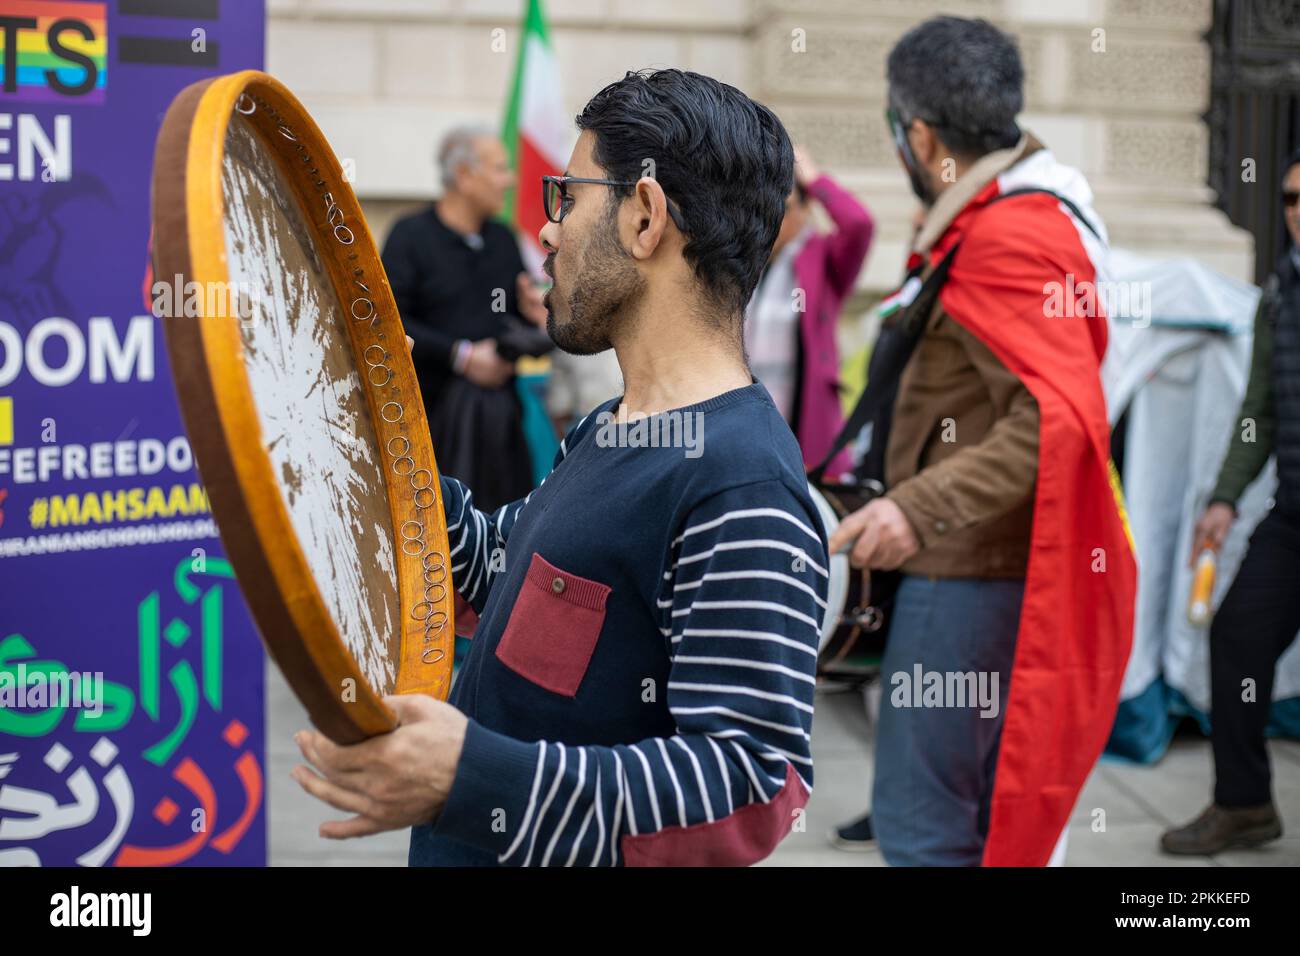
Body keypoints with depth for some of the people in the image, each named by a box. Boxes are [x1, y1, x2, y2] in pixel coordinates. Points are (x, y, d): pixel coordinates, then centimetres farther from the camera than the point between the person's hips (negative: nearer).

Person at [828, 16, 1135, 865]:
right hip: (986, 564, 11)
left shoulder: (1005, 242, -19)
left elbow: (1059, 419, -29)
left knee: (921, 826, -7)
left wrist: (922, 508, -36)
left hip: (971, 574, -11)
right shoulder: (1035, 215, 14)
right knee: (988, 811, 18)